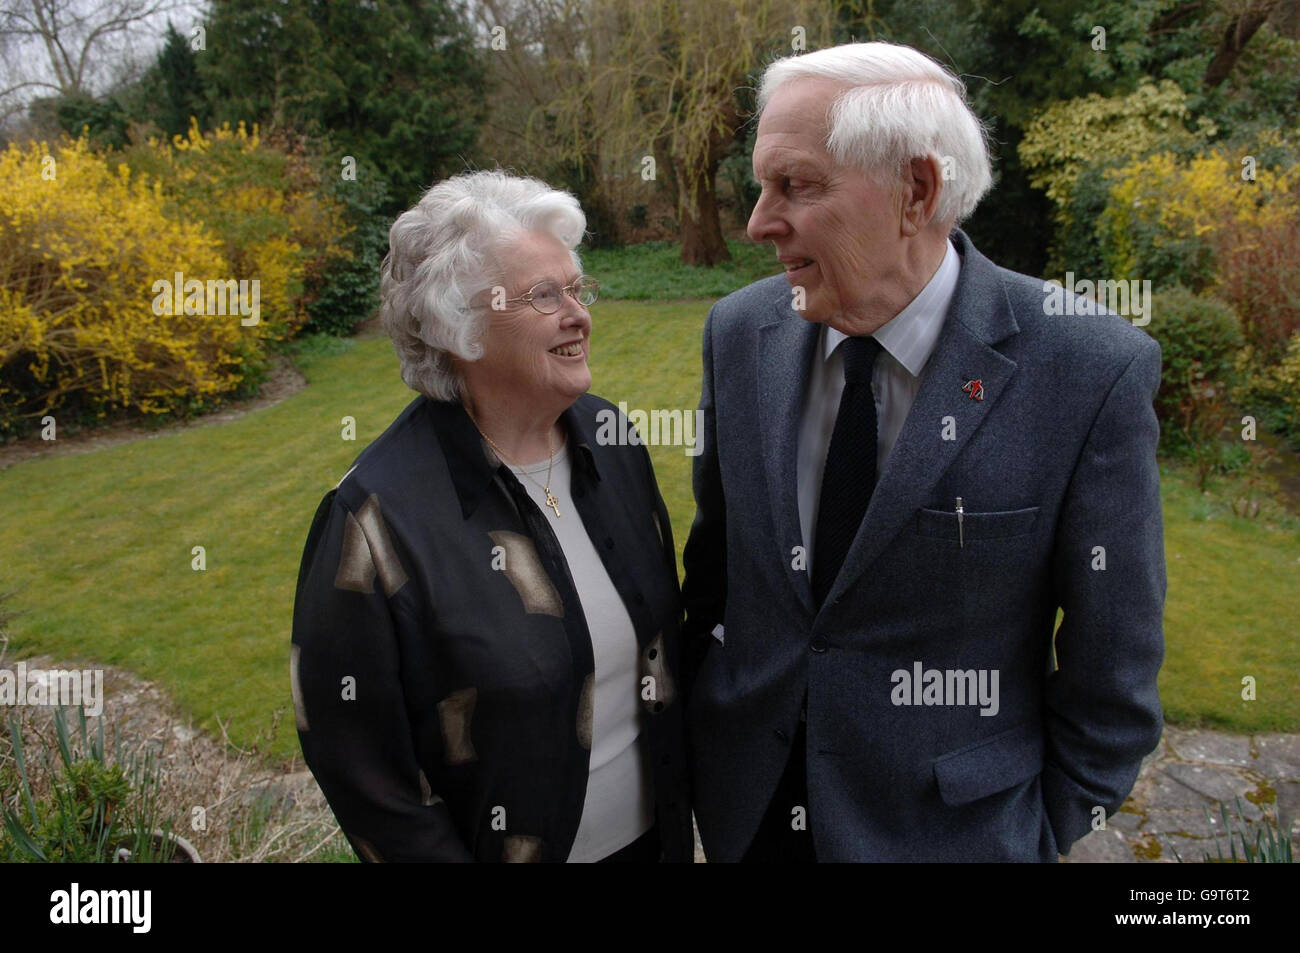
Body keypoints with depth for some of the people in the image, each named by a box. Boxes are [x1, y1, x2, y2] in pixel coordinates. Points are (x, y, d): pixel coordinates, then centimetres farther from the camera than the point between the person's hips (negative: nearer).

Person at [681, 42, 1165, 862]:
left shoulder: (1092, 372, -19)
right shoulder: (740, 332, -7)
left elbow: (1112, 665, -10)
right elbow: (714, 555, 4)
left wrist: (1044, 832, -3)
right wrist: (698, 720, 7)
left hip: (951, 819, -3)